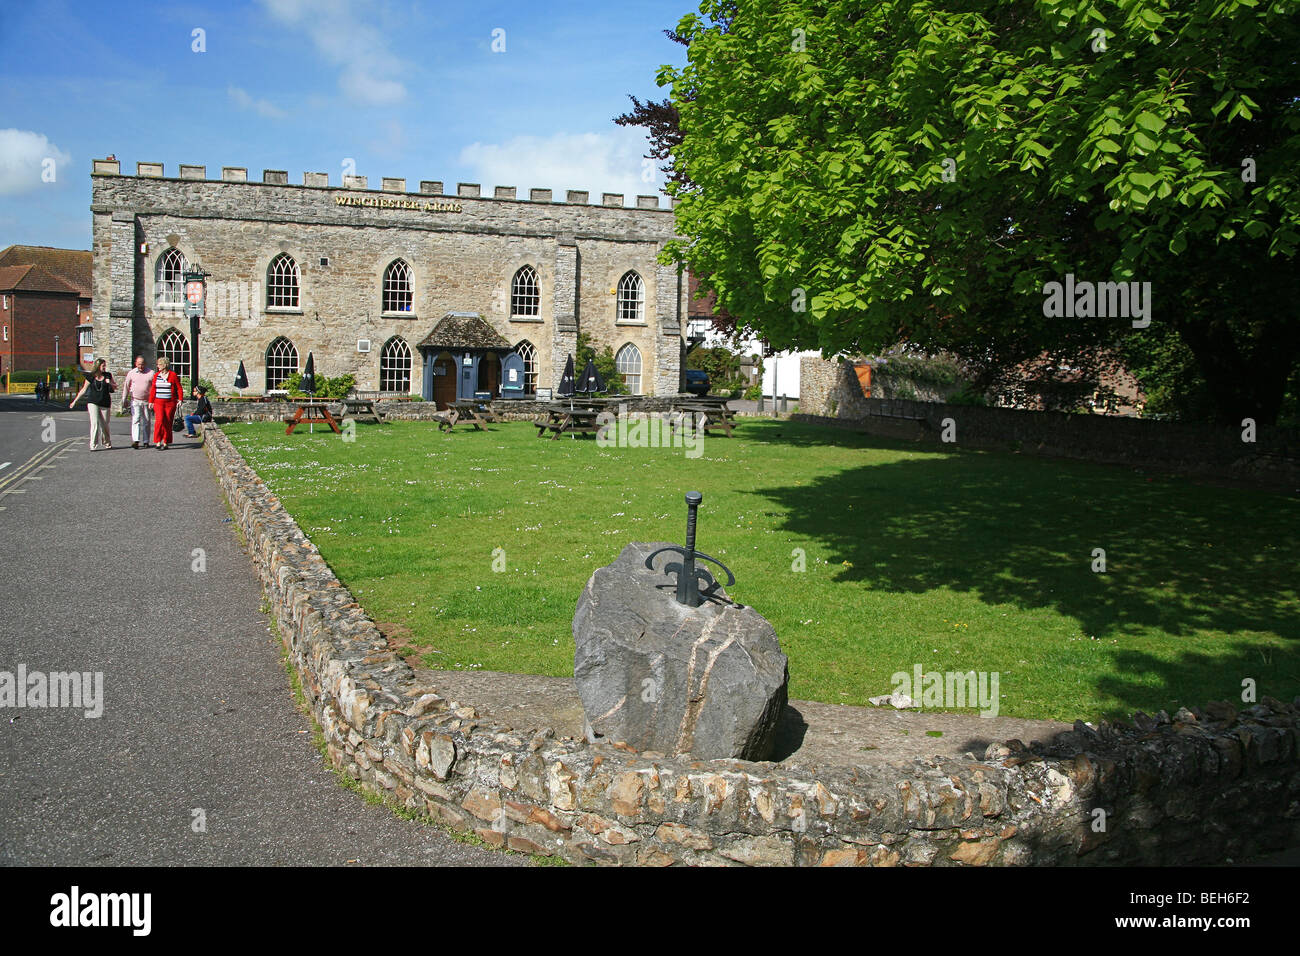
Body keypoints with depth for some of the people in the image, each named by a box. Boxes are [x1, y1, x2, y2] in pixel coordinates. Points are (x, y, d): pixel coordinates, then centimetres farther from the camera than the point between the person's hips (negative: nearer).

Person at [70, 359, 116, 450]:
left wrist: (110, 383, -11)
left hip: (105, 403, 2)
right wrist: (75, 401, 7)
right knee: (95, 423, -13)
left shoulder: (108, 375, 5)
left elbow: (115, 388, 11)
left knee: (104, 424, 8)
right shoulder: (91, 377, 0)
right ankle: (93, 445, -11)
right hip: (93, 402, -2)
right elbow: (84, 389, 7)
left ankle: (106, 442, 29)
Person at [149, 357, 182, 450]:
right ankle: (158, 442, -12)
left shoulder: (173, 375, 0)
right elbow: (153, 389, 12)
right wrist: (151, 401, 8)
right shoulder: (156, 376, 10)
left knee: (168, 422, 3)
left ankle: (166, 443, 12)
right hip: (158, 402, 2)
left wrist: (180, 399, -7)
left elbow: (179, 388, 1)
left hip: (170, 403, -2)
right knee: (159, 420, -14)